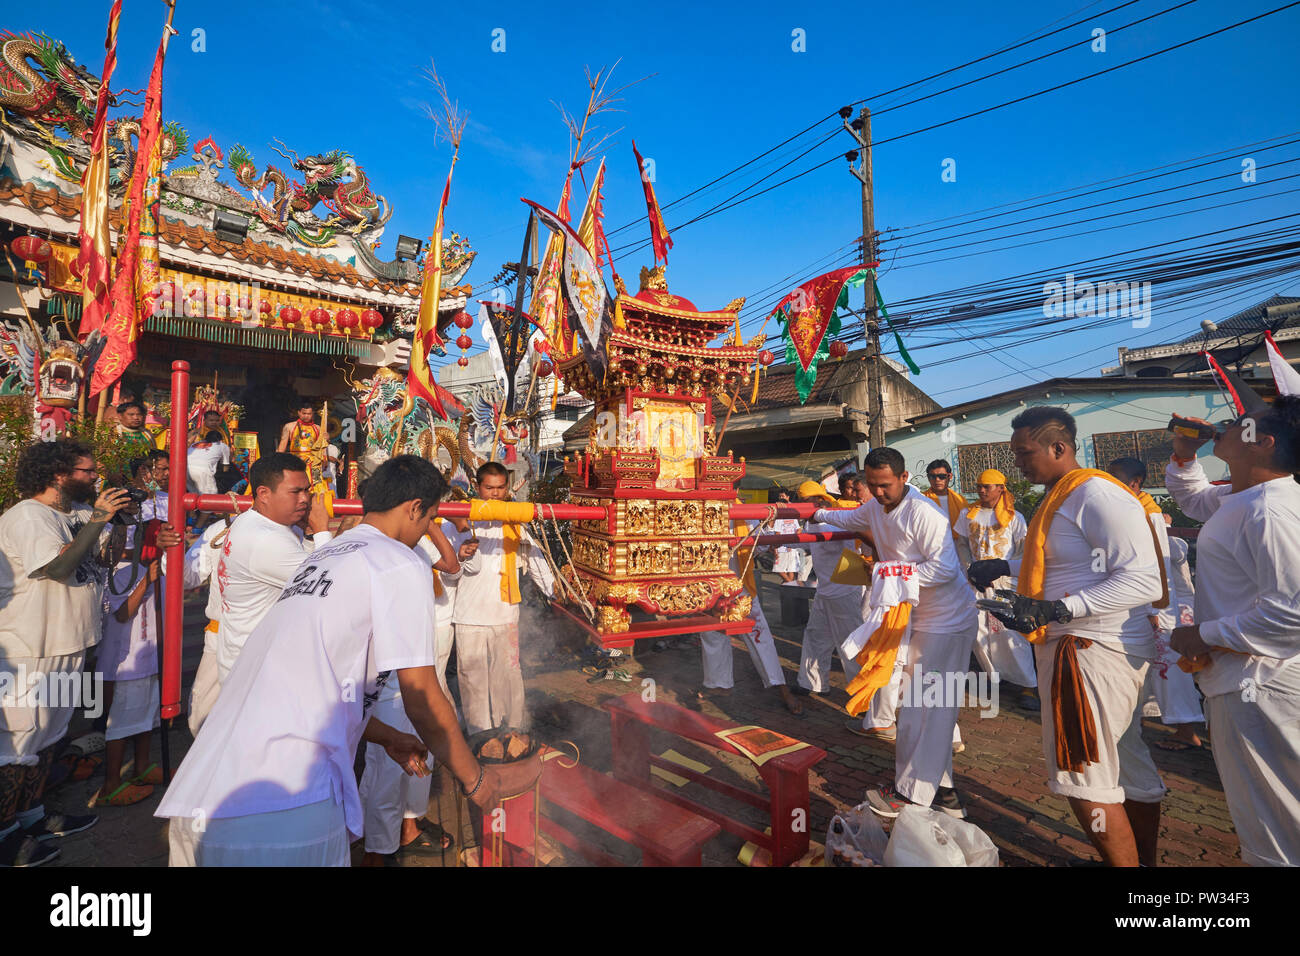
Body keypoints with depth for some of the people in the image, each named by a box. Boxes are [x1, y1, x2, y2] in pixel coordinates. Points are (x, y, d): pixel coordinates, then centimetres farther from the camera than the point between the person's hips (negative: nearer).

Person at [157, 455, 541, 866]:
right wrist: (476, 781, 9)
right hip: (286, 813, -8)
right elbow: (424, 704, -6)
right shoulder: (401, 564, -7)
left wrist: (388, 737, 33)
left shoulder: (322, 556, 19)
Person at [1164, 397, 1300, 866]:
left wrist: (1203, 635, -21)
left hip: (1259, 685, -10)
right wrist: (1183, 456, 14)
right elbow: (1194, 499, 31)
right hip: (1241, 678, 10)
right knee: (1258, 813, 26)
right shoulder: (1239, 500, 8)